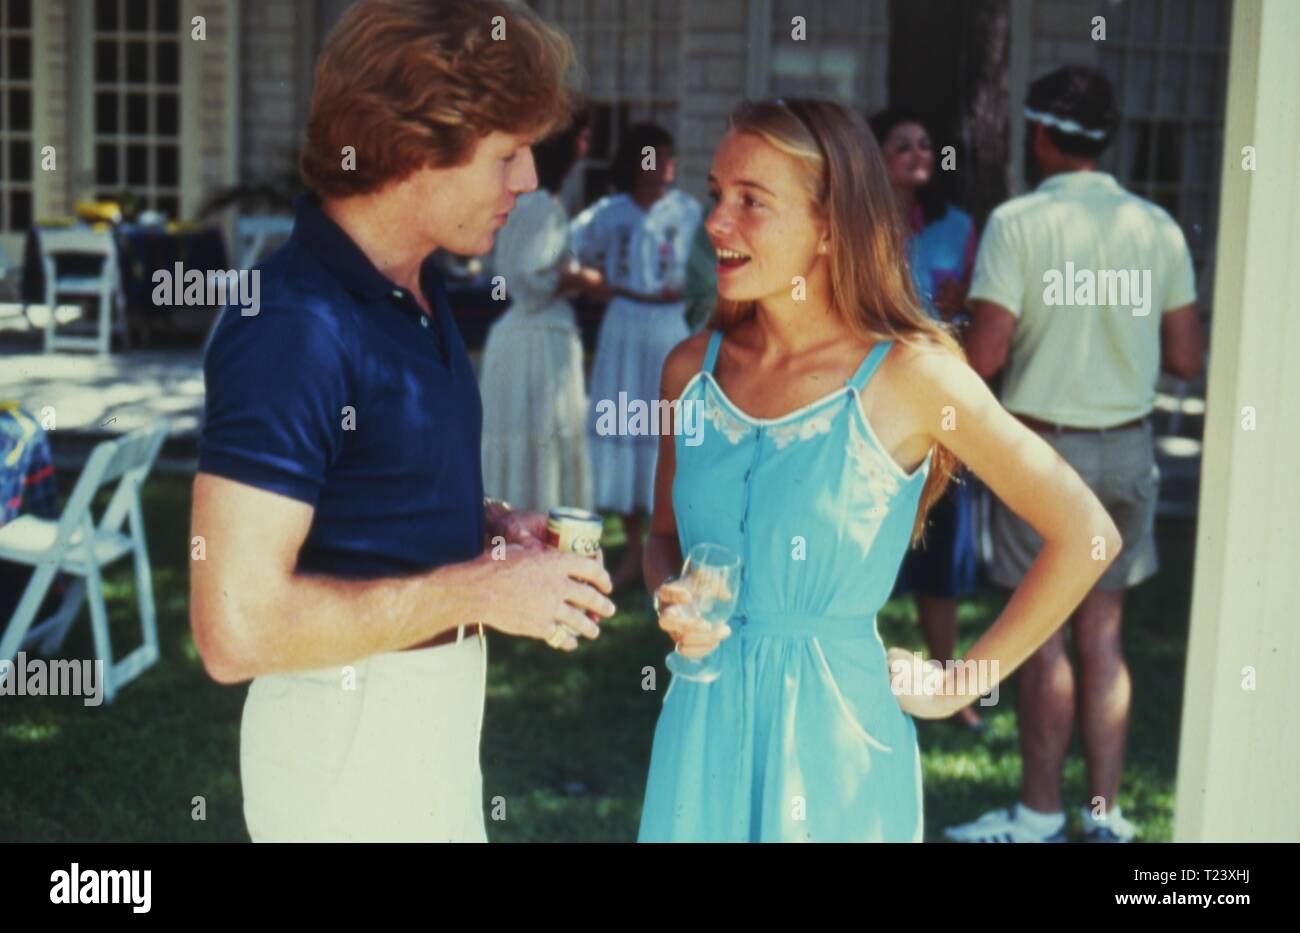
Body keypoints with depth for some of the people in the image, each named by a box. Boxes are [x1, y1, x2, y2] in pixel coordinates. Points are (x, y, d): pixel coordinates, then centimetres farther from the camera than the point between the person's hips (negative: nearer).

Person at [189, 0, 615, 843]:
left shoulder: (420, 290, 4)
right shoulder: (295, 327, -24)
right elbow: (237, 625, -28)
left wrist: (486, 527, 0)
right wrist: (477, 590, -22)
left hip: (439, 705, 8)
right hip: (347, 730, -8)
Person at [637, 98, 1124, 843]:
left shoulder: (910, 374, -13)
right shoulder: (693, 368, -1)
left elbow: (1086, 535, -10)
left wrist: (961, 685, -6)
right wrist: (671, 601, -8)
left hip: (835, 732, -3)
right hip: (704, 726, 4)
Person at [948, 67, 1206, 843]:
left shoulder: (1018, 222, -11)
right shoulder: (1157, 227, 2)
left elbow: (986, 355, -16)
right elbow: (1186, 358, 4)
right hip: (1128, 447, 4)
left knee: (1044, 634, 4)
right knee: (1103, 633, 12)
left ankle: (1041, 814, 13)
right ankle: (1106, 812, 19)